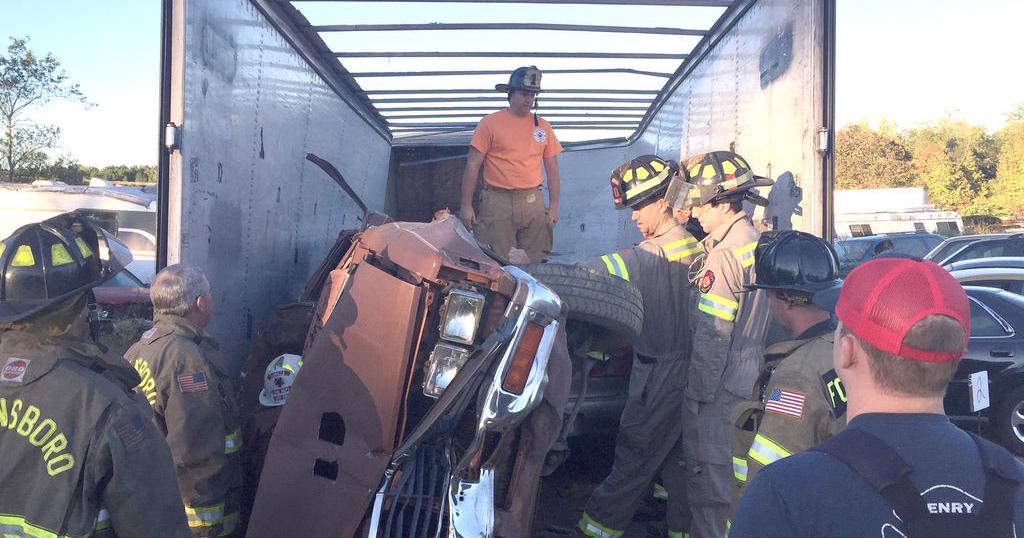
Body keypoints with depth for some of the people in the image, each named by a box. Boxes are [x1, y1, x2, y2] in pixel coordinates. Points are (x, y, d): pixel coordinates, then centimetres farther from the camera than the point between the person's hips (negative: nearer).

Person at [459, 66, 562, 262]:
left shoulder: (543, 126, 11)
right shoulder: (490, 123, -1)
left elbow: (552, 168, 14)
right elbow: (473, 165, -2)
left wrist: (554, 205, 9)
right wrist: (466, 205, -5)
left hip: (533, 202, 3)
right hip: (497, 202, -3)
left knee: (535, 262, 5)